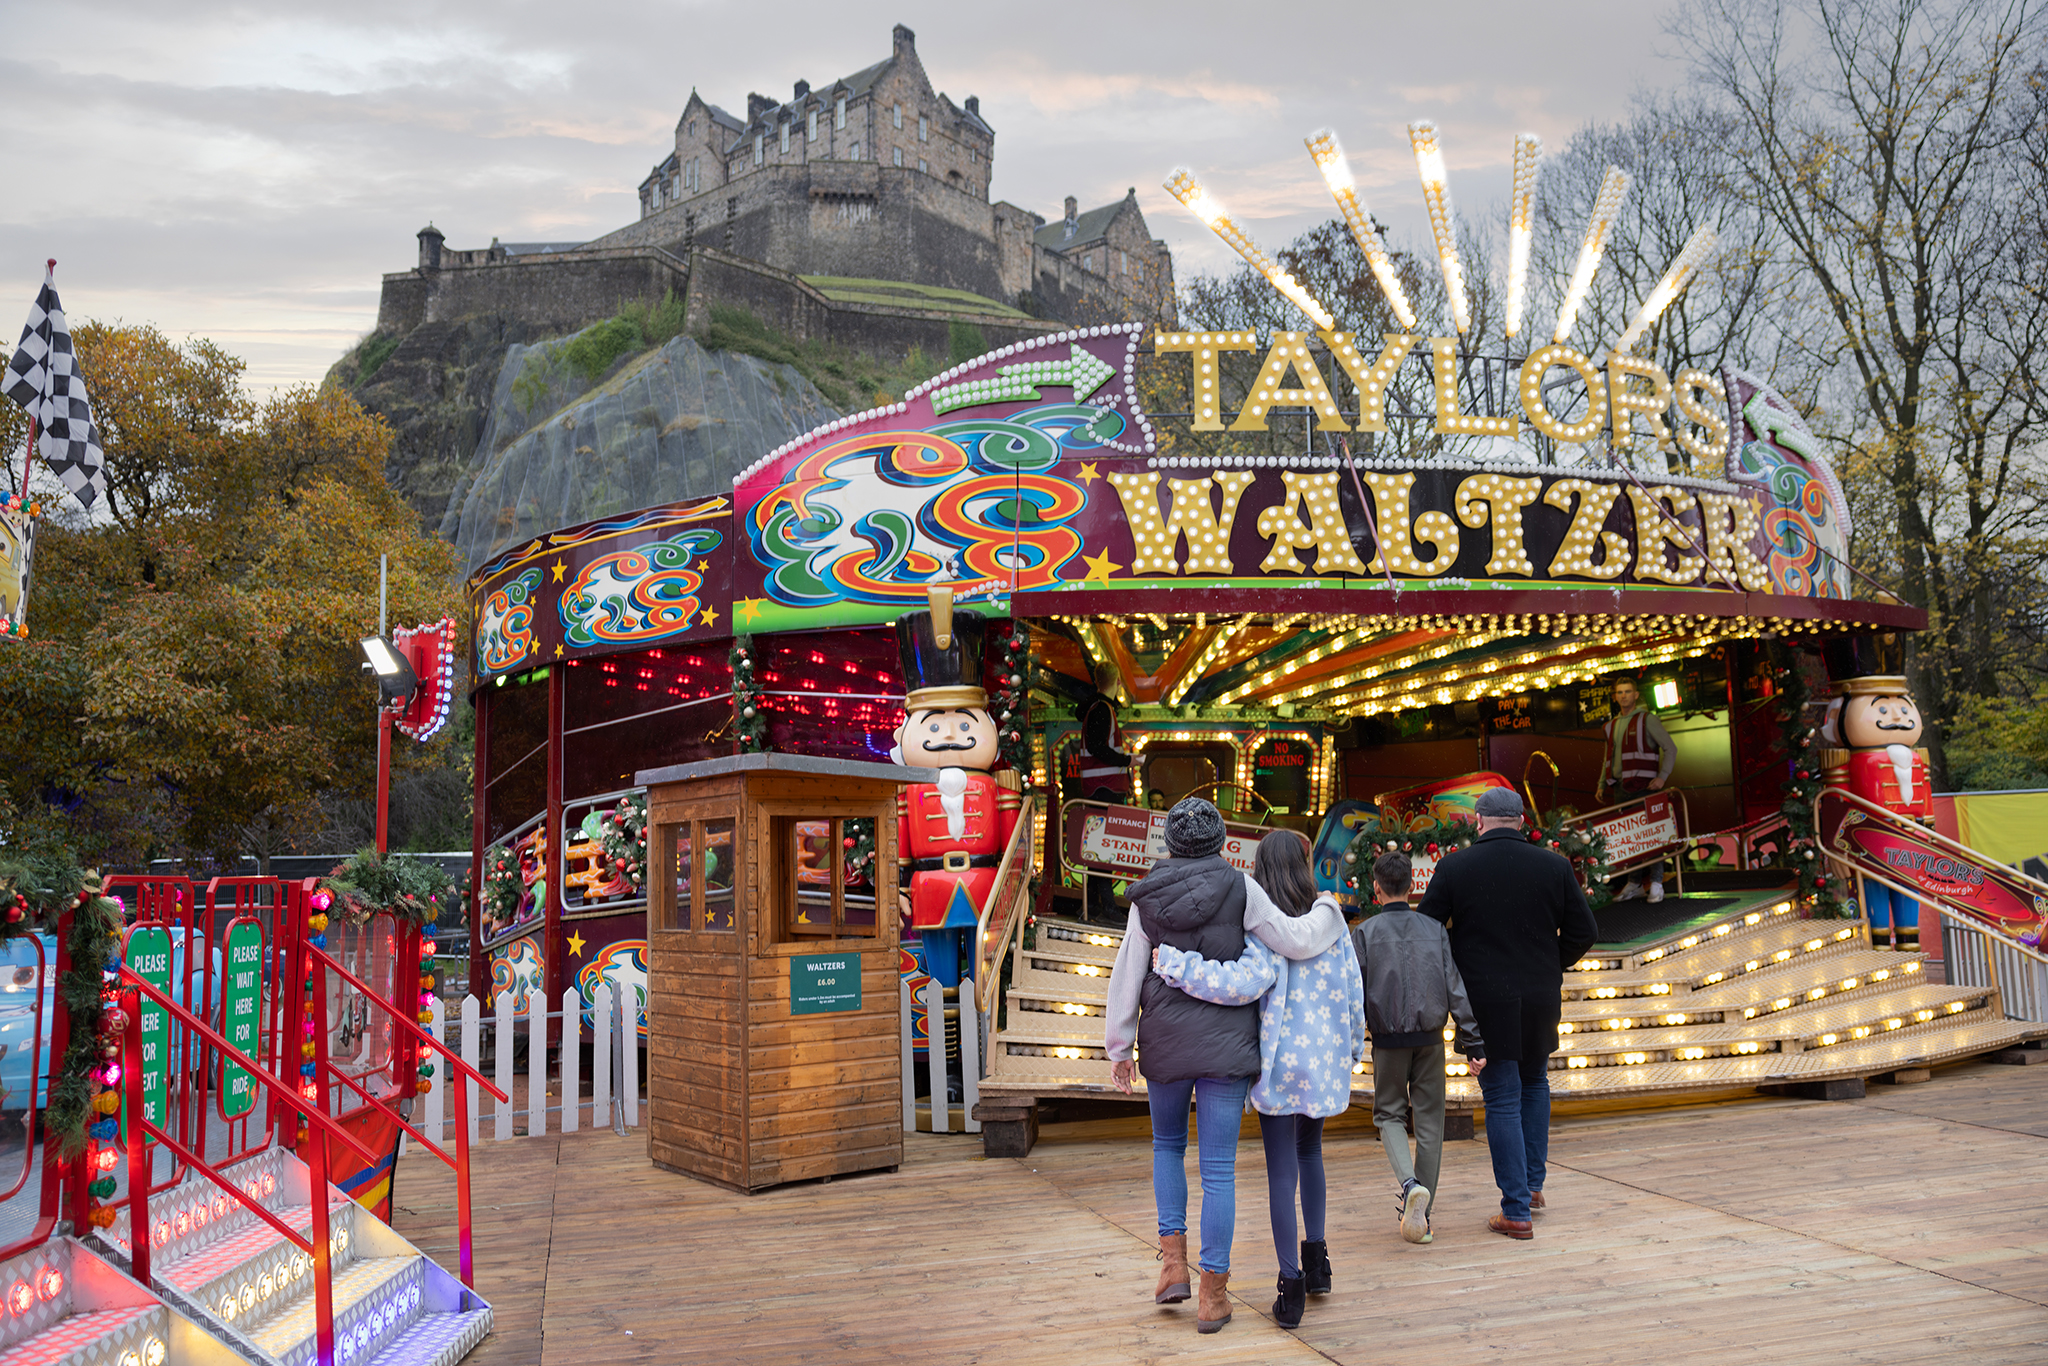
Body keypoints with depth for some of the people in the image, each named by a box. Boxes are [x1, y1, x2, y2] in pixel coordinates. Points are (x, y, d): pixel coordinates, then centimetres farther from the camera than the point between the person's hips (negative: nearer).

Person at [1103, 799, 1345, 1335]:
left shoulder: (1147, 895, -1)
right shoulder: (1238, 888, -7)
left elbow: (1127, 973, 1)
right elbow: (1295, 941, -9)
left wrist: (1119, 1047, 8)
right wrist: (1326, 912, 12)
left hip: (1165, 1044, 2)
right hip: (1225, 1047, -2)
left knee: (1167, 1144, 24)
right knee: (1218, 1167, 5)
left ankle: (1173, 1261, 12)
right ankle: (1212, 1293, 8)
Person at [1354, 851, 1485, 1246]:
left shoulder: (1365, 932, -4)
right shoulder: (1434, 929, 2)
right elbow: (1456, 990, -2)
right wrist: (1474, 1044, -1)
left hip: (1388, 1040, -2)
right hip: (1430, 1039, 2)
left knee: (1389, 1114, 12)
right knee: (1429, 1119, 10)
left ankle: (1411, 1183, -15)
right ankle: (1419, 1214, 12)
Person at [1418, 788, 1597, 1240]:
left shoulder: (1455, 867, -6)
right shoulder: (1553, 866, -1)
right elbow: (1583, 931, 2)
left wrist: (1453, 977, 12)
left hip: (1483, 1000, -2)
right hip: (1540, 999, 2)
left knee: (1503, 1101, 3)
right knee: (1534, 1083, 24)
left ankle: (1516, 1211, 3)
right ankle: (1533, 1185, 27)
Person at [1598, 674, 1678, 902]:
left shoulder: (1647, 719, 1)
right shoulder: (1611, 725, 18)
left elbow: (1670, 749, -2)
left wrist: (1662, 776, -11)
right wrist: (1602, 785, 15)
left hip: (1644, 786, -5)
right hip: (1619, 787, 5)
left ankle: (1656, 884, -1)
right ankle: (1634, 884, 12)